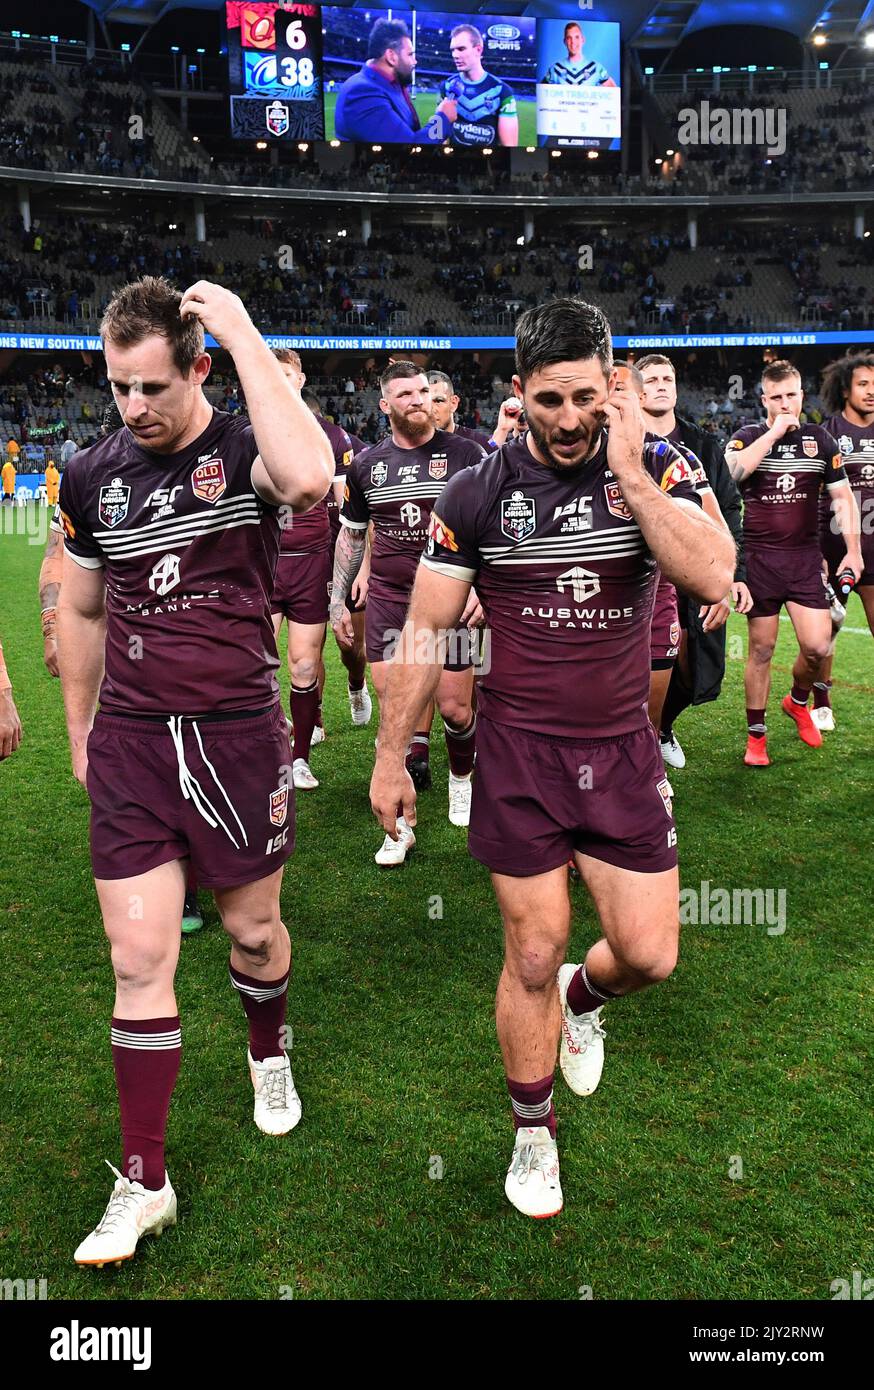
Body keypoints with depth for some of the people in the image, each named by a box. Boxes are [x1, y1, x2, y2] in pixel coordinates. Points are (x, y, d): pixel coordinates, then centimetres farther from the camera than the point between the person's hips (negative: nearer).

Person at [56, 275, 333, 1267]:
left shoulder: (244, 452, -8)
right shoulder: (92, 475, 4)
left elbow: (309, 478, -35)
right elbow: (80, 613, 15)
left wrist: (245, 336, -25)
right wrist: (78, 734, 18)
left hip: (237, 738, -2)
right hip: (129, 743, 3)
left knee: (253, 931, 14)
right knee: (139, 960, 1)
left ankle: (268, 1053, 48)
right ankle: (143, 1183, 17)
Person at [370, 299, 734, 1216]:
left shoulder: (655, 471, -3)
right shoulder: (478, 493, -5)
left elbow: (713, 578, -20)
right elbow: (424, 632, -1)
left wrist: (629, 476, -23)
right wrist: (390, 757, 0)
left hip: (622, 751, 2)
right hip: (519, 753, -1)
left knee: (649, 952, 5)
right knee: (532, 957, 6)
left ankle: (583, 999, 42)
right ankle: (533, 1139, 29)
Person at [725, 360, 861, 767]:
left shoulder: (821, 440, 8)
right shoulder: (748, 436, 1)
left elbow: (842, 497, 11)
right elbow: (733, 471, -22)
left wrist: (853, 551, 3)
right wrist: (775, 431, -18)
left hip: (806, 557, 2)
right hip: (759, 559, -2)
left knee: (817, 647, -6)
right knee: (761, 649, 2)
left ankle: (798, 702, 26)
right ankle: (756, 735, 14)